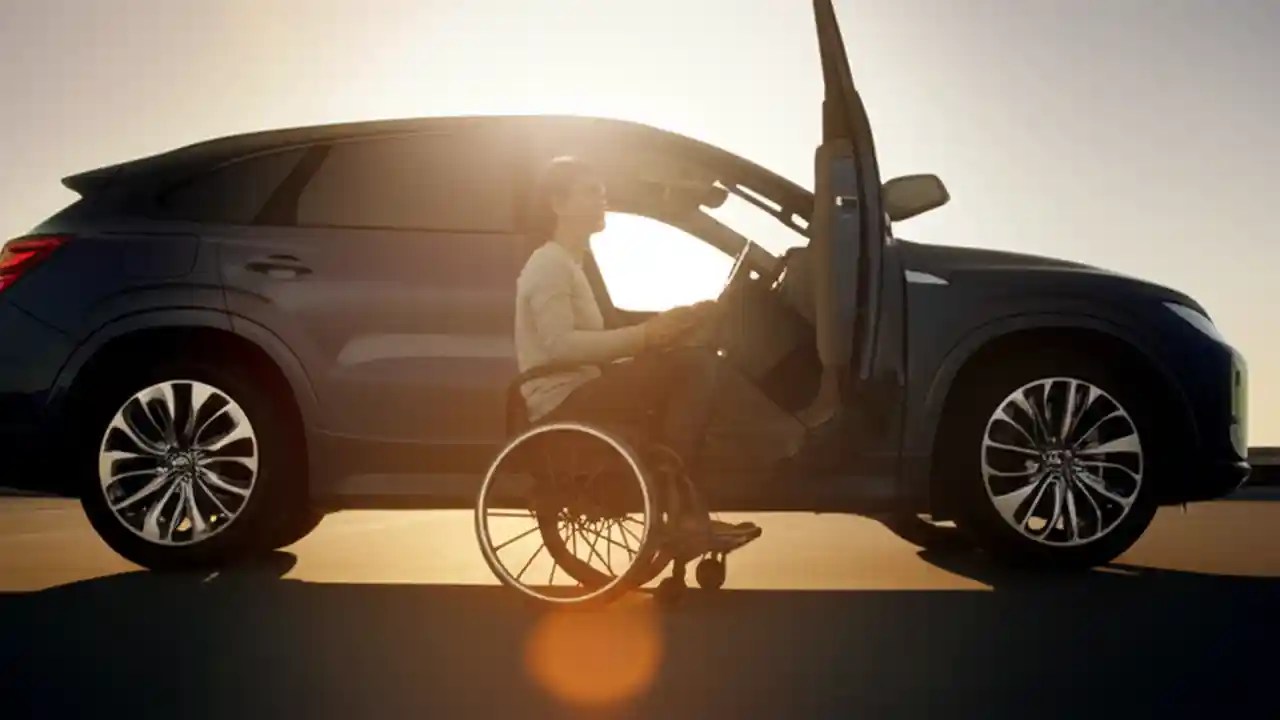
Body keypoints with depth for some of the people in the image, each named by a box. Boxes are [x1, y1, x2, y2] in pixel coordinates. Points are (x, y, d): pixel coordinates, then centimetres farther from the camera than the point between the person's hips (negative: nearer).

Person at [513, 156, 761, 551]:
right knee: (689, 369, -20)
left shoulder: (567, 264, 22)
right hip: (562, 403, -10)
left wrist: (655, 329, 2)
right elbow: (560, 345, -22)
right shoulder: (549, 264, -9)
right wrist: (644, 334, -23)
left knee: (696, 364, -1)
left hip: (579, 393, 10)